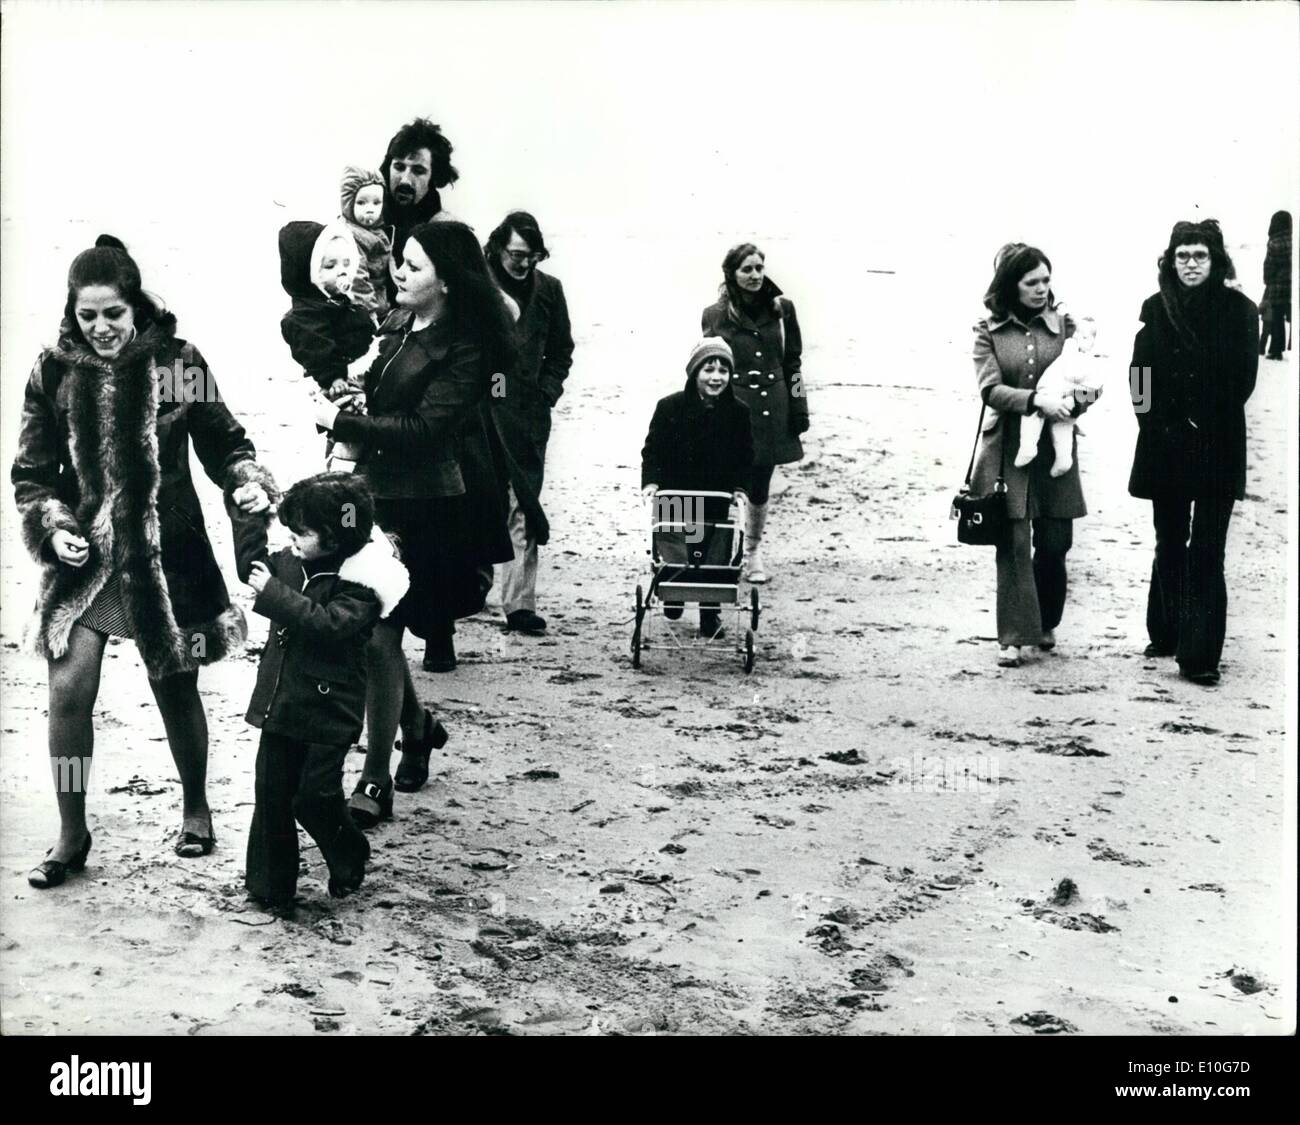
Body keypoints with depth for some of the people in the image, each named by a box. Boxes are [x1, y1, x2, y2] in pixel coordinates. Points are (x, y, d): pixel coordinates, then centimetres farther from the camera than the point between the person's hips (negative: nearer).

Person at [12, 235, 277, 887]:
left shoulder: (175, 363, -6)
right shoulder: (54, 372, -2)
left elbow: (223, 442, 3)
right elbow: (33, 472, 4)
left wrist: (248, 484, -16)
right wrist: (54, 527, -11)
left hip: (166, 555, -1)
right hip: (84, 555, 1)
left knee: (176, 687, 11)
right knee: (69, 686, -9)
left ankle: (196, 809, 35)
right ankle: (71, 835, 8)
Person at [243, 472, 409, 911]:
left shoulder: (360, 582, -16)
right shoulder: (292, 562, 5)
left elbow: (327, 624, -29)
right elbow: (253, 569, 23)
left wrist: (273, 592, -28)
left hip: (327, 708, -6)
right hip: (280, 702, 7)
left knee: (315, 796, -4)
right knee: (272, 793, 6)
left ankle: (350, 859, 24)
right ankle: (270, 885, 16)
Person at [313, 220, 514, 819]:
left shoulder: (465, 349, -13)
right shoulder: (400, 325, 11)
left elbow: (423, 428, -20)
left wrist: (340, 421, -15)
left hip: (426, 510, -8)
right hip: (380, 496, 8)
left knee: (380, 633, -8)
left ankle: (376, 782, 1)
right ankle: (417, 725, 34)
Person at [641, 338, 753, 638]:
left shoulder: (738, 412, -2)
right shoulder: (670, 408, -7)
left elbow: (745, 457, 6)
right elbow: (652, 449, -1)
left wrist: (739, 486, -5)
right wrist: (651, 481, -13)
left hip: (716, 503, 1)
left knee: (716, 559, -1)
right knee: (676, 559, -2)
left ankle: (710, 616, 16)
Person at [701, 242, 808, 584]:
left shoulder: (781, 309, 7)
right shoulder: (716, 316, 2)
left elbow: (793, 361, 11)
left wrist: (799, 409, 7)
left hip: (772, 411, 2)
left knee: (760, 485, 8)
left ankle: (753, 551, 26)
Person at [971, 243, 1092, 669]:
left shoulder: (1063, 324, 7)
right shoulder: (989, 330, 3)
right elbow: (990, 389, -7)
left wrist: (1074, 401, -18)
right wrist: (1036, 399, -21)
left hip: (1055, 447, 2)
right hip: (1007, 448, -2)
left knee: (1054, 542, 3)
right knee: (1013, 543, -3)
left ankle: (1045, 623, 26)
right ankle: (1014, 636, 3)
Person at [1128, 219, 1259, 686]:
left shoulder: (1238, 310, -3)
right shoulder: (1156, 309, 5)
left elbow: (1241, 379, -7)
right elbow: (1140, 375, 3)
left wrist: (1201, 424, -10)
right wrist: (1162, 426, -6)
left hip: (1216, 449, -3)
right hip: (1164, 446, 3)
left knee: (1206, 552, -6)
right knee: (1170, 545, 14)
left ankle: (1199, 656, -7)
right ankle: (1166, 635, 28)